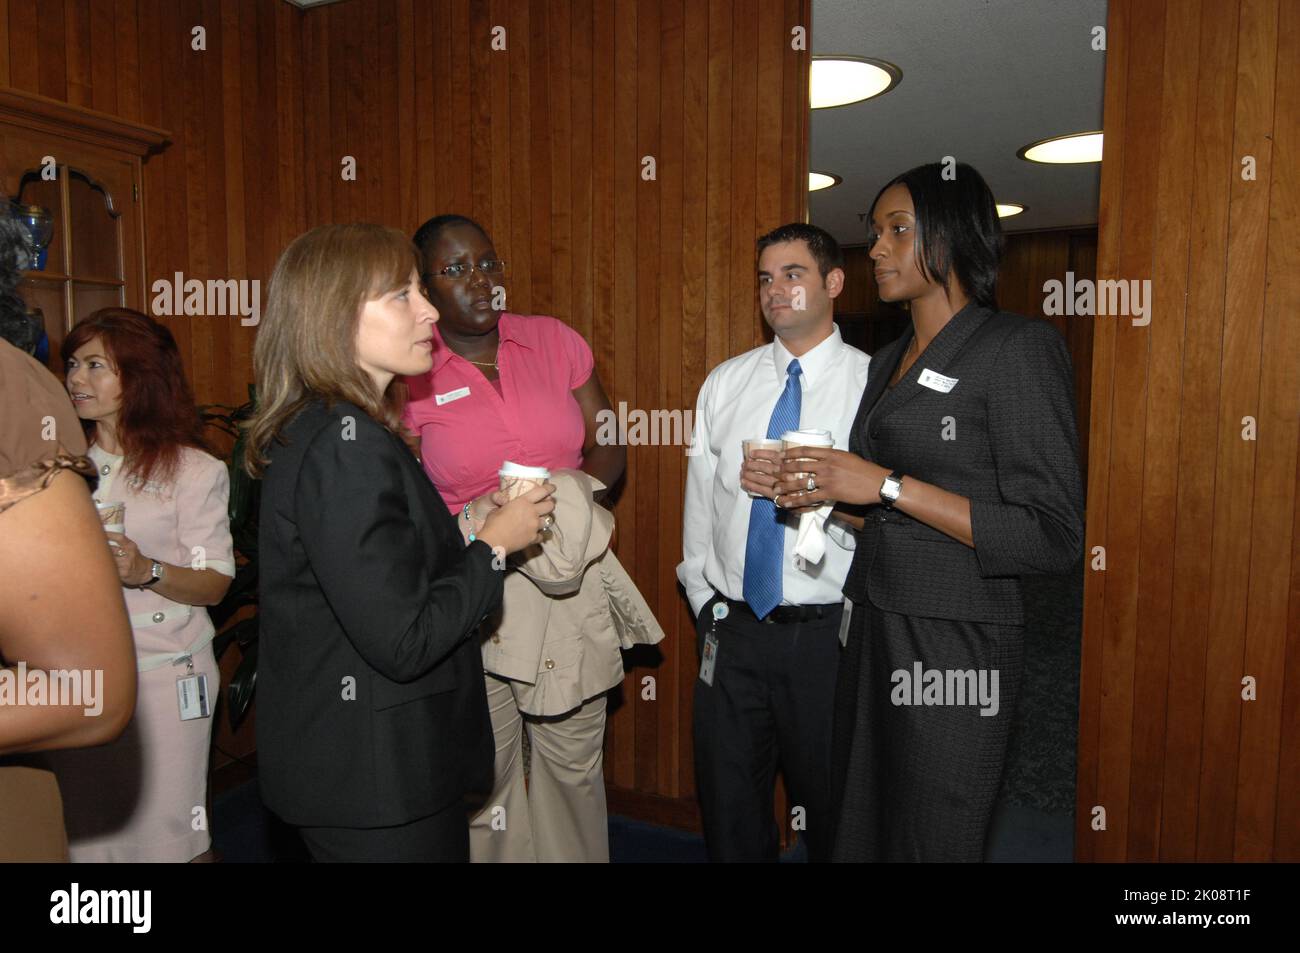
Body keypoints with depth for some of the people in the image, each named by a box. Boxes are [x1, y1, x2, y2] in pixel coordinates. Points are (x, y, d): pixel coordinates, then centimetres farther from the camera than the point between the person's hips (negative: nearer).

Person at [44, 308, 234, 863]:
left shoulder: (194, 470, -5)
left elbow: (214, 586, -8)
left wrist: (147, 571, -24)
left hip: (163, 677, -4)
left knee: (166, 833, 1)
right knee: (88, 831, 13)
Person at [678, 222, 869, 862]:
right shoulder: (725, 382, 7)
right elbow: (699, 501, 11)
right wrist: (704, 603, 9)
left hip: (826, 634, -3)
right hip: (732, 628, 4)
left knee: (832, 817, 14)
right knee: (728, 812, 18)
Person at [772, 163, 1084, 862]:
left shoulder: (1017, 347, -10)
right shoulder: (887, 360, 13)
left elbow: (1054, 538, -16)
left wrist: (887, 485, -18)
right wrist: (815, 490, 0)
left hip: (952, 647, -7)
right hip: (870, 628, 7)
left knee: (929, 842, 8)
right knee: (860, 834, 17)